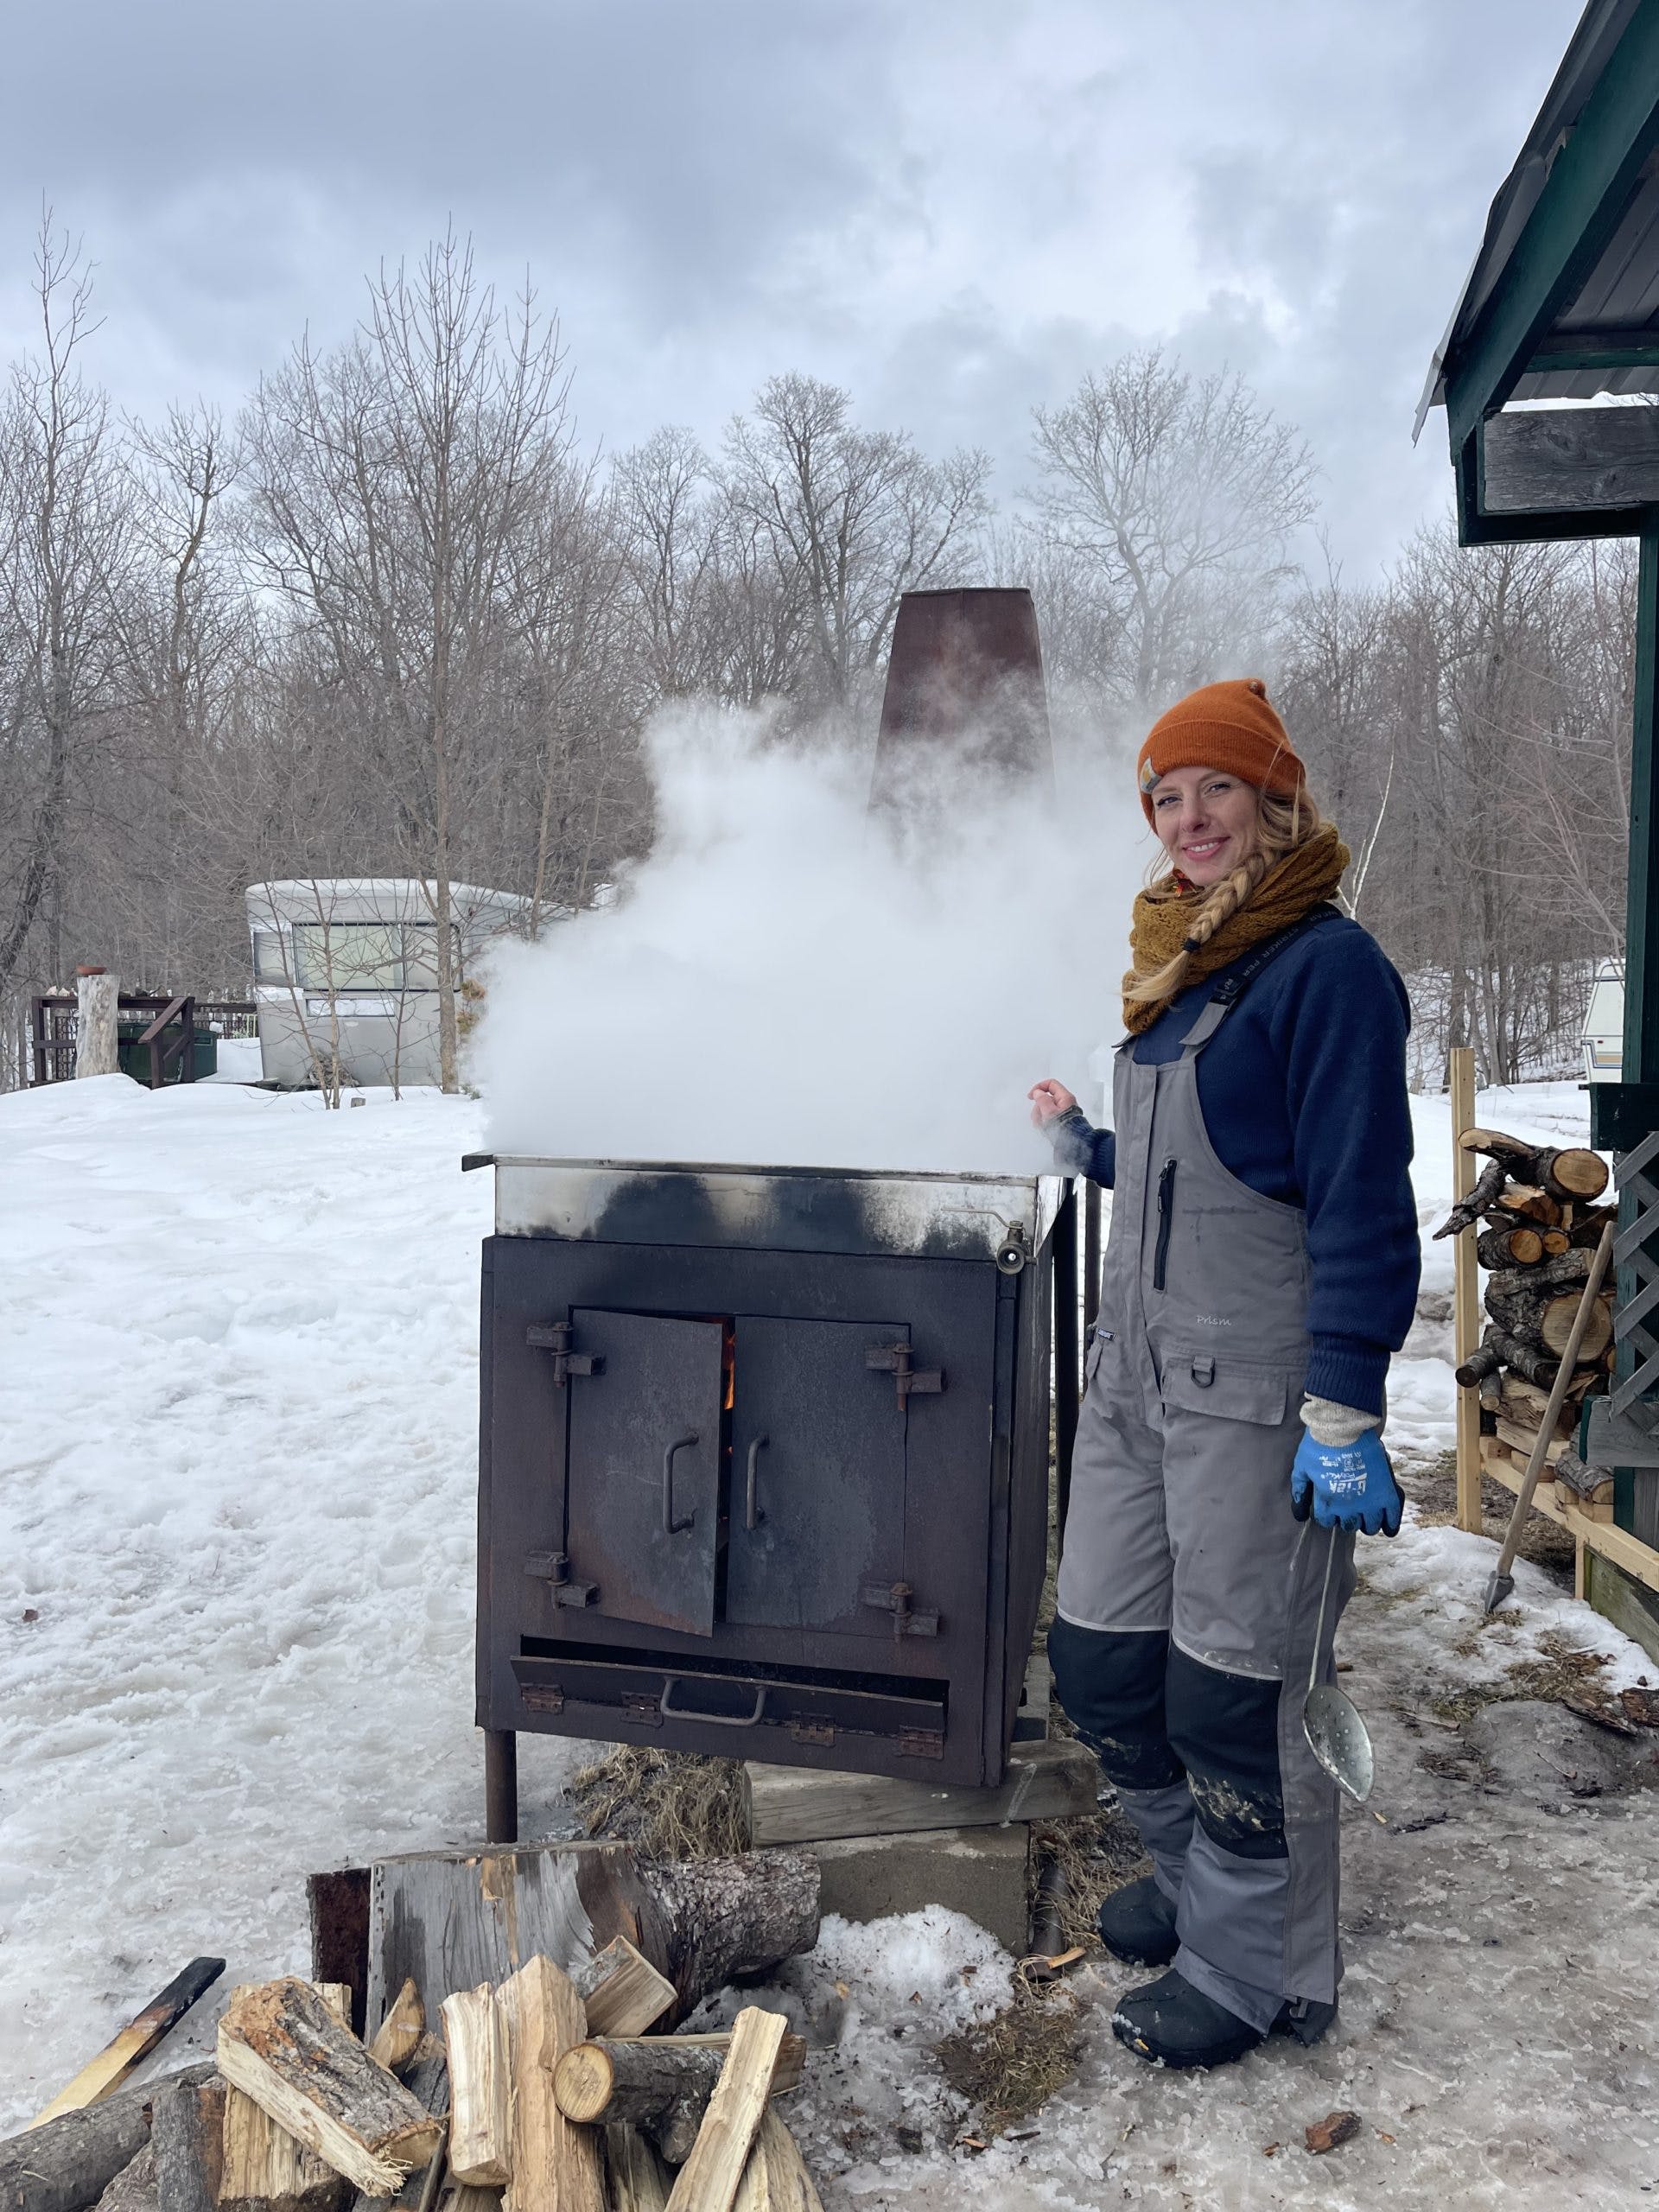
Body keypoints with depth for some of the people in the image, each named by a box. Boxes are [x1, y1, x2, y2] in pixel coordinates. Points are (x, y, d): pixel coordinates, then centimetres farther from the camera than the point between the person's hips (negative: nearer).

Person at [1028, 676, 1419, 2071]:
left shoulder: (1328, 965, -12)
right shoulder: (1180, 964, 15)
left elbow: (1359, 1199, -17)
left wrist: (1345, 1411, -20)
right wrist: (1090, 1154, 19)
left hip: (1257, 1392, -8)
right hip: (1136, 1374, 9)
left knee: (1233, 1690, 2)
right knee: (1102, 1664, 14)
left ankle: (1260, 1971, 23)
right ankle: (1198, 1880, 38)